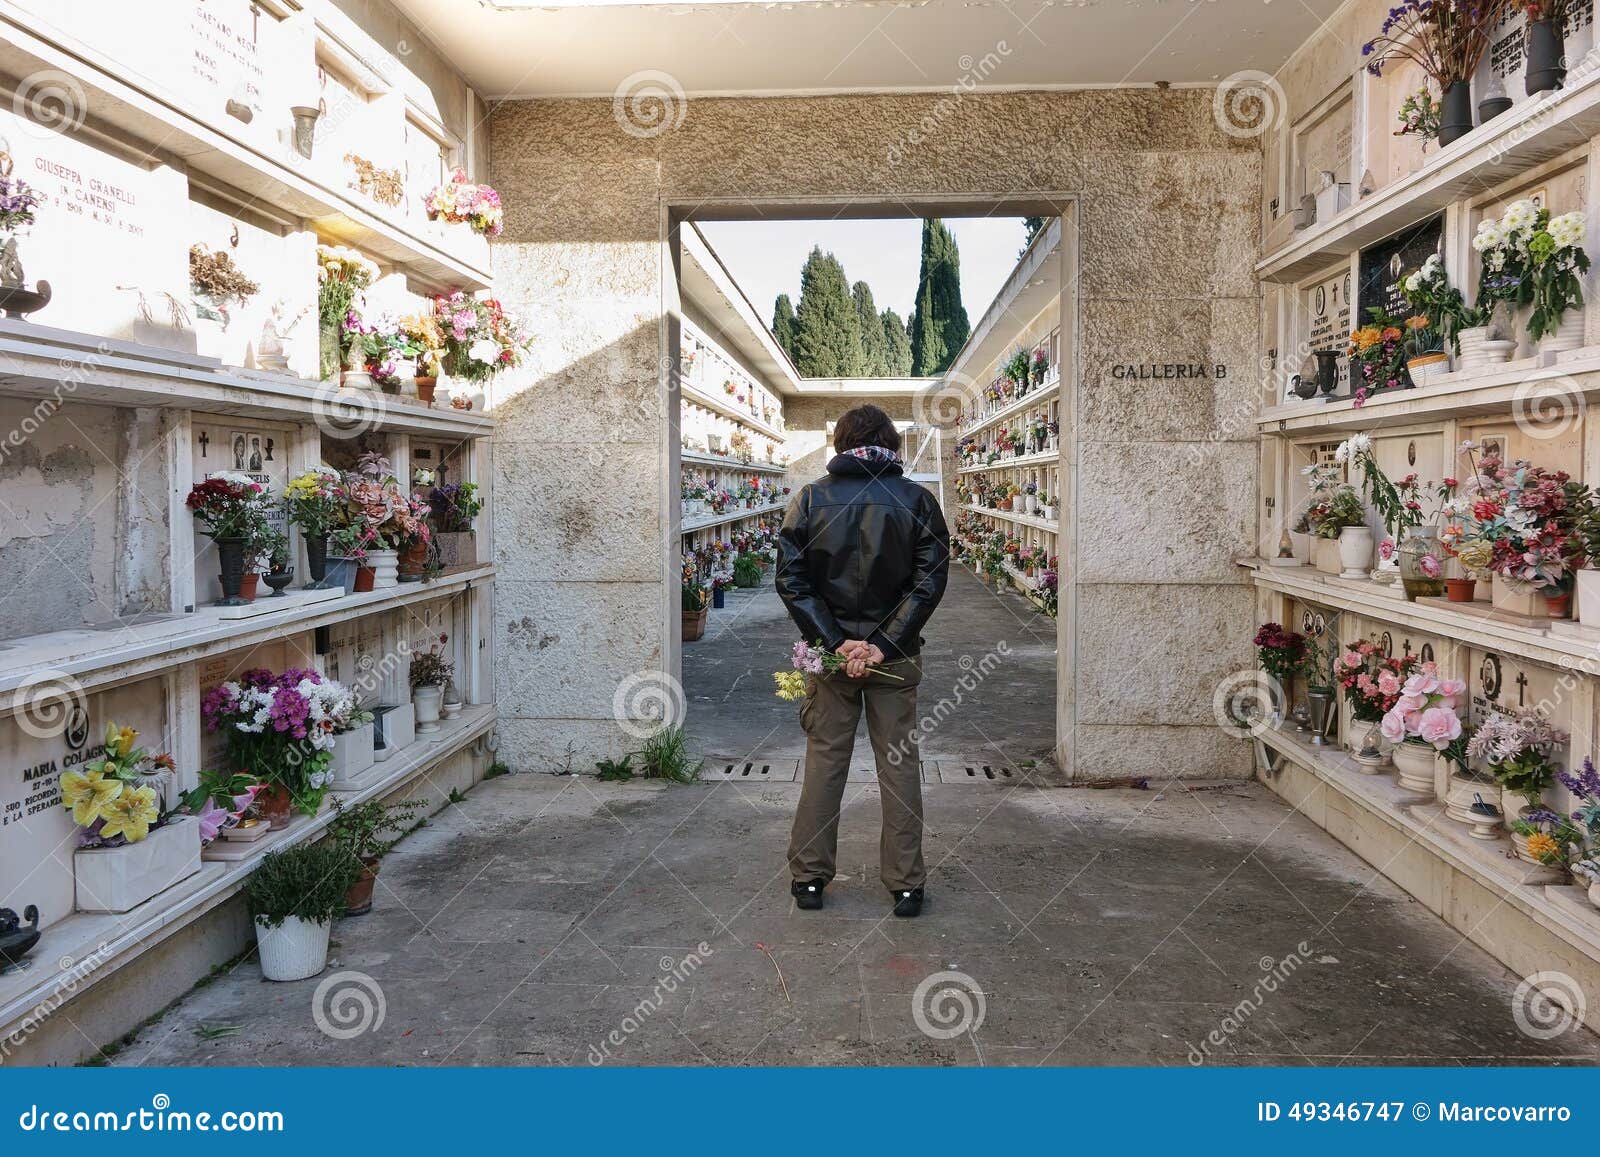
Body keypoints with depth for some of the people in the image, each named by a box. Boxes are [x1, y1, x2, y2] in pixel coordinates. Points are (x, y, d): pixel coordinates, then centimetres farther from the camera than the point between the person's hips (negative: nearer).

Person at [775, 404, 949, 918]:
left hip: (830, 650, 1)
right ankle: (906, 885, 14)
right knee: (900, 763, 8)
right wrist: (884, 645, -12)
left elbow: (791, 581, -7)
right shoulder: (917, 499, -2)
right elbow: (930, 580, -9)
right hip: (897, 655, 0)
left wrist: (836, 642, -10)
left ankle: (809, 877, 18)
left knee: (824, 760, 10)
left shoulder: (810, 499, -1)